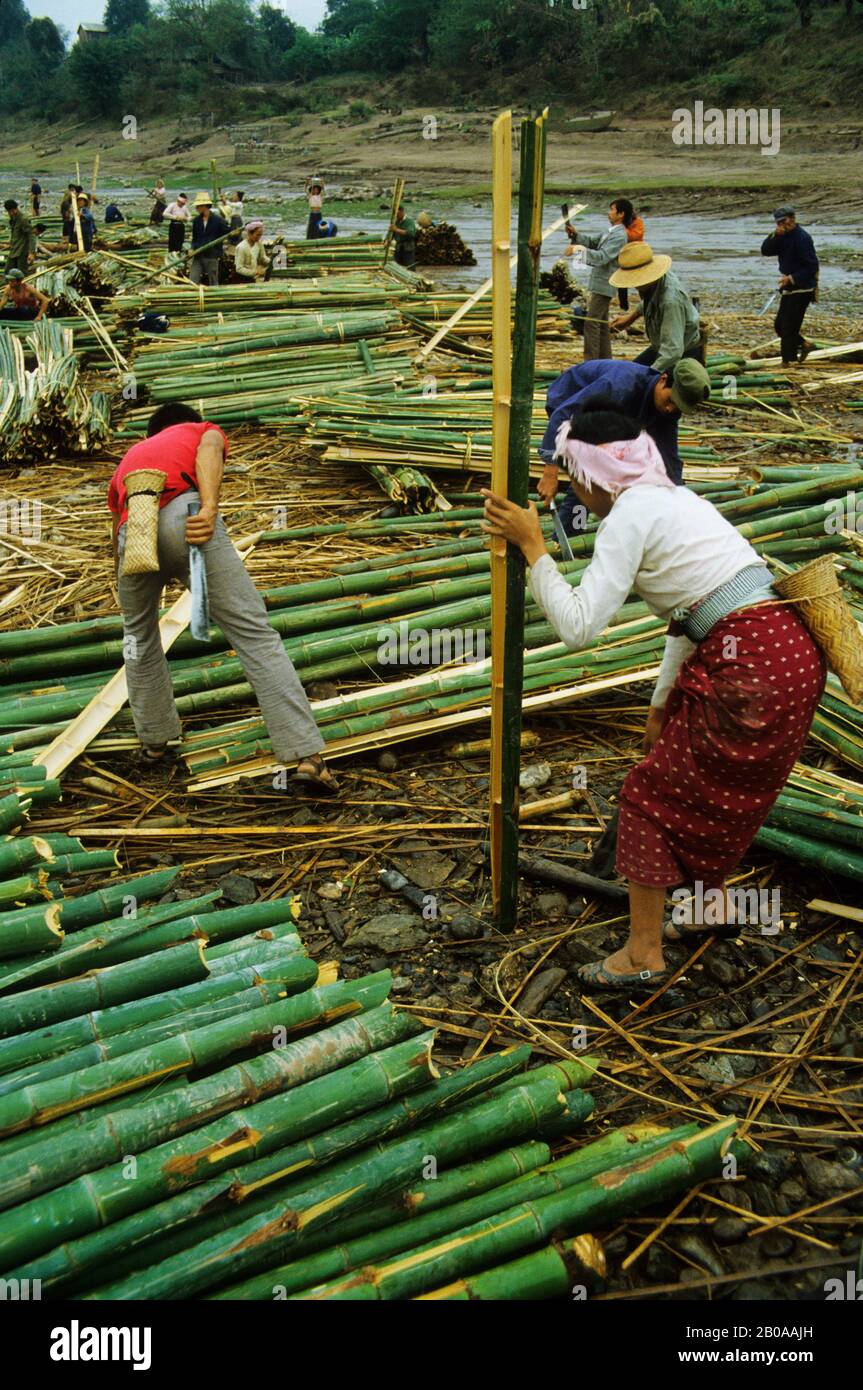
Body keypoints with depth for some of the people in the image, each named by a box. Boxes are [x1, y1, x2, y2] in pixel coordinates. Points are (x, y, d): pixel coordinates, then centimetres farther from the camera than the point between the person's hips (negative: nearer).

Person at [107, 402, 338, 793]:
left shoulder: (129, 458, 43)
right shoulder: (204, 430, 32)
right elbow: (208, 450, 4)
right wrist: (209, 507, -13)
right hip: (184, 519, -3)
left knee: (139, 639, 29)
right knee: (253, 632, -2)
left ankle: (155, 740, 41)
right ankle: (307, 754, -7)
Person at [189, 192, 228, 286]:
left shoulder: (218, 220, -5)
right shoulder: (196, 221, 9)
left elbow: (227, 235, 0)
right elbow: (194, 238, 18)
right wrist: (192, 248, 0)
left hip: (212, 257, -4)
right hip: (197, 256, 4)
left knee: (213, 284, 6)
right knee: (192, 282, -2)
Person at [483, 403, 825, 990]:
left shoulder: (629, 514, -10)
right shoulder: (673, 499, 18)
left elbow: (578, 627, -16)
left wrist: (532, 546, -8)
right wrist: (663, 702, 27)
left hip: (752, 669, -9)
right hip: (791, 650, 9)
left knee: (655, 792, 6)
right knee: (712, 788, 27)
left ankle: (644, 954, 16)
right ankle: (714, 901, 46)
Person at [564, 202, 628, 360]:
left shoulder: (619, 236, -17)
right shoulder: (609, 231, 13)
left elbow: (602, 257, -27)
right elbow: (591, 242, 17)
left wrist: (580, 248, -33)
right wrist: (575, 235, 0)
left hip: (604, 286, -10)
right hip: (599, 284, 10)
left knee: (591, 322, -13)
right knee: (601, 323, 15)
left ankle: (590, 362, -13)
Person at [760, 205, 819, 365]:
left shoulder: (802, 238, -17)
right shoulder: (783, 236, 8)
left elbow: (812, 266, -21)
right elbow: (766, 250, -1)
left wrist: (792, 278, -28)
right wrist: (775, 236, -17)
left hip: (801, 290, -9)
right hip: (789, 289, 9)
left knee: (789, 327, -6)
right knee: (779, 325, 13)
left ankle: (788, 361, 2)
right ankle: (804, 344, 27)